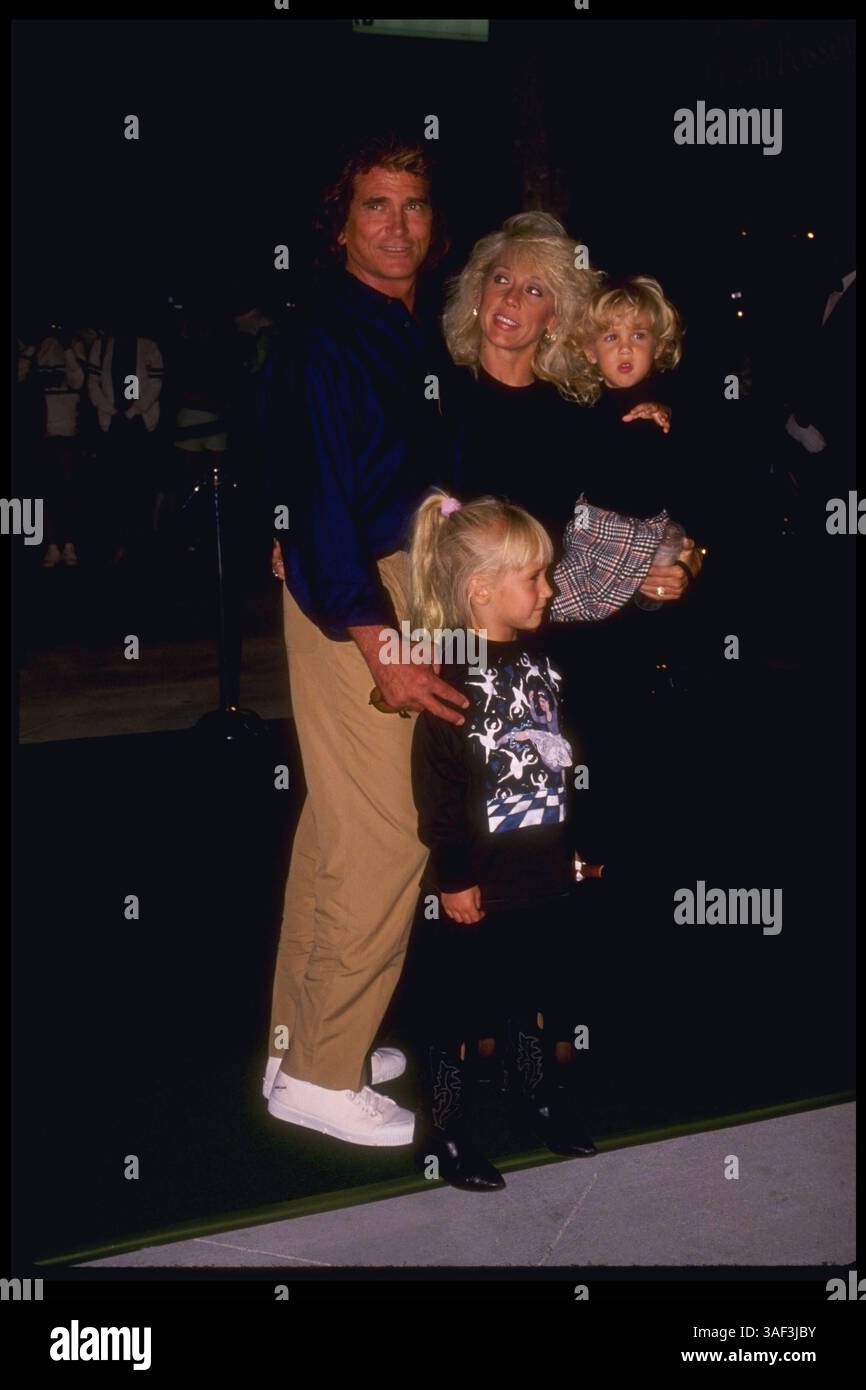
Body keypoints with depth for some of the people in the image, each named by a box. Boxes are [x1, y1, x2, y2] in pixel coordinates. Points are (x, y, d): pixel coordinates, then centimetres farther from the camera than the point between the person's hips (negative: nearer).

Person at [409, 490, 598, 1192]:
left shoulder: (541, 658, 5)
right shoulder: (451, 678, -19)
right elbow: (438, 788, -20)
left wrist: (575, 844, 18)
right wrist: (453, 877, -17)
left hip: (551, 877, 7)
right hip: (480, 887, -7)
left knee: (552, 997, 19)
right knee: (469, 1009, 7)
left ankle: (550, 1104, 37)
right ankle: (449, 1135, 22)